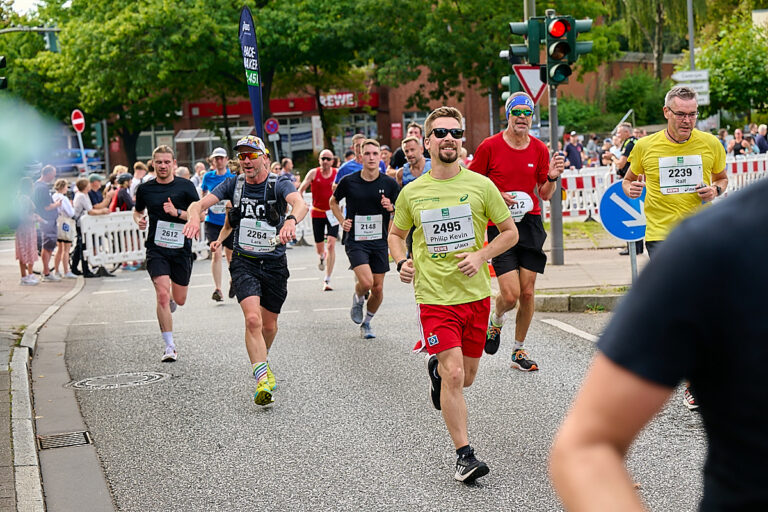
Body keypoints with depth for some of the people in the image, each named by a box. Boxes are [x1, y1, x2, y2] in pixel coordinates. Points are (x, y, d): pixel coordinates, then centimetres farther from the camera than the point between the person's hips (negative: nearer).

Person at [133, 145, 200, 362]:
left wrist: (177, 212, -17)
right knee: (162, 294, -17)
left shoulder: (185, 186, -2)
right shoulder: (145, 189, 3)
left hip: (181, 248, 0)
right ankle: (170, 347, -11)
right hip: (156, 248, 0)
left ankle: (170, 300, 50)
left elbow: (199, 215, -3)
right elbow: (137, 211, 21)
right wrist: (139, 220, -1)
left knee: (179, 300, 9)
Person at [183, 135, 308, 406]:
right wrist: (194, 216, -34)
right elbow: (200, 203, -10)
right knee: (253, 319, -20)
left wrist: (291, 220, -53)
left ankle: (262, 360, 44)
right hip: (244, 262, 0)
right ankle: (262, 379, -21)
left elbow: (300, 203, -30)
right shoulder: (234, 184, -1)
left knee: (269, 325, 12)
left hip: (275, 262, 0)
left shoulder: (279, 183, -10)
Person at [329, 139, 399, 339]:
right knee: (366, 282, -20)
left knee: (378, 289, 3)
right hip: (356, 241, -2)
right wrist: (342, 221, 1)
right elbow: (333, 202, 15)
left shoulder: (389, 183, -1)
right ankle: (357, 300, 15)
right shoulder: (348, 181, -4)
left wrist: (391, 208, -14)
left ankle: (366, 323, 27)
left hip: (380, 242, 2)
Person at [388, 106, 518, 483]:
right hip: (434, 296, -2)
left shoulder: (480, 185, -1)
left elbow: (510, 232, 6)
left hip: (476, 294, 2)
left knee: (466, 377, 13)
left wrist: (481, 255, -10)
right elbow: (396, 234, 17)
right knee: (454, 375, -13)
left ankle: (437, 368, 48)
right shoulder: (412, 192, 1)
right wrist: (402, 262, -3)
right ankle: (464, 455, -3)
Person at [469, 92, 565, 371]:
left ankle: (518, 350, 19)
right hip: (499, 225, -3)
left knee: (527, 292, 3)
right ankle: (495, 321, 24)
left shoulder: (539, 149, 6)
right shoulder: (489, 146, -4)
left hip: (531, 223, 4)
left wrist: (552, 178, -8)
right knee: (510, 294, -12)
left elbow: (544, 194, 12)